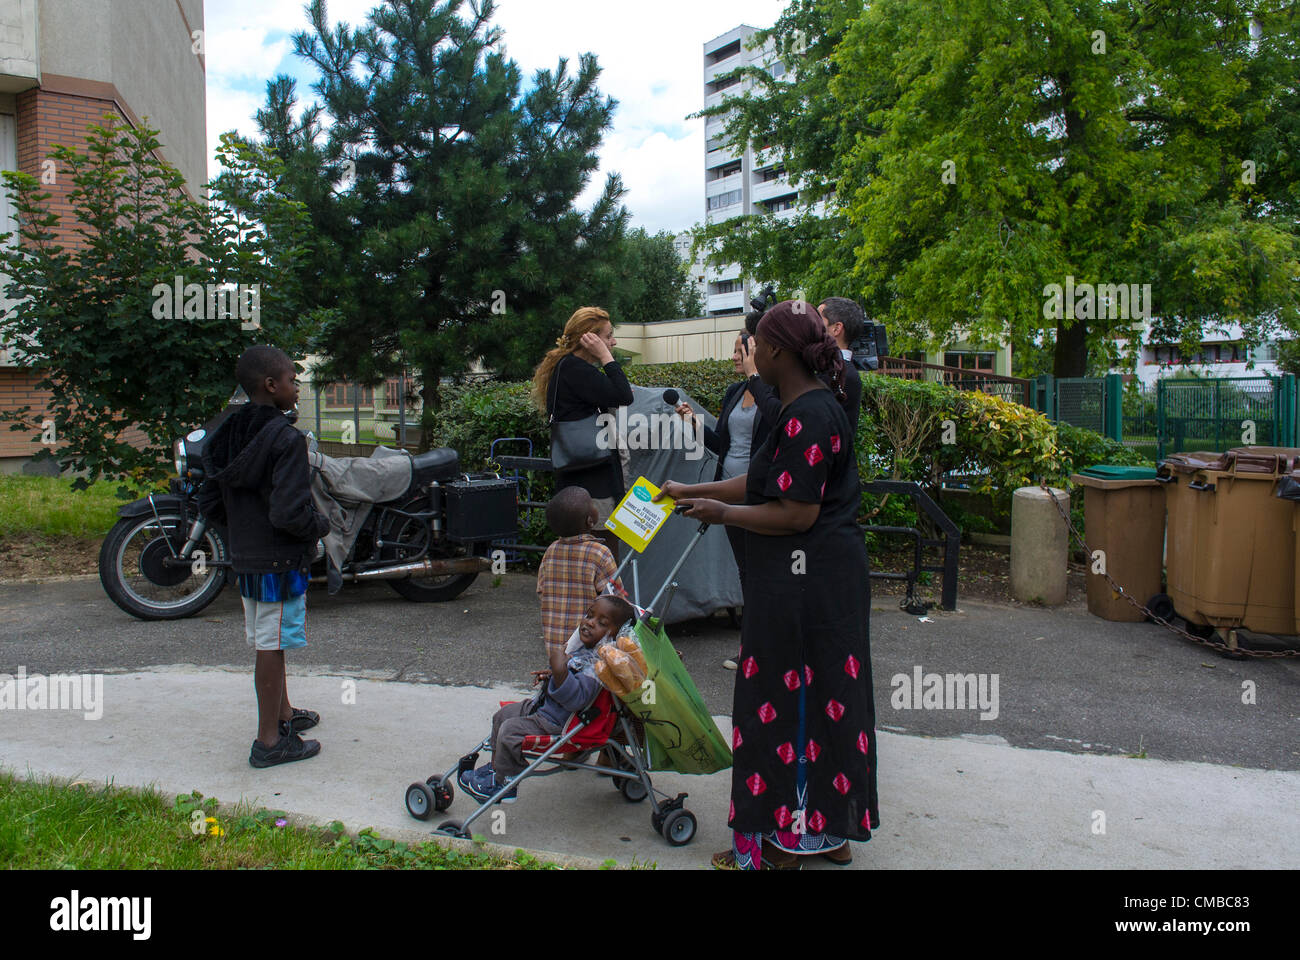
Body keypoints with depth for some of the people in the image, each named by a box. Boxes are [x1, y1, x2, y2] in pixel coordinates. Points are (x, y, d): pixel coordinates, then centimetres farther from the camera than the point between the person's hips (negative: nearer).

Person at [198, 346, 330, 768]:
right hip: (281, 559, -8)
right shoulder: (286, 439, -20)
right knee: (272, 646, 0)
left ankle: (283, 714, 37)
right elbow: (289, 514, -27)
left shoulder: (229, 436, 6)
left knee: (267, 643, 20)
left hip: (244, 558, 8)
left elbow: (209, 504, 9)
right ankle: (269, 741, 10)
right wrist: (321, 526, -9)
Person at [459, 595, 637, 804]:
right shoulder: (582, 647, 3)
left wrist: (560, 671, -46)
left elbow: (576, 698, -38)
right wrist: (551, 675, 8)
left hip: (556, 724, -11)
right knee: (503, 714, 21)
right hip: (540, 706, 11)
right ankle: (496, 765, 37)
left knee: (510, 730, -15)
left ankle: (502, 783, 6)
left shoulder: (596, 665, -29)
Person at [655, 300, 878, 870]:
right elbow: (764, 483, 18)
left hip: (804, 585, -10)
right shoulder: (815, 406, 11)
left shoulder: (805, 417, -21)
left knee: (788, 703, 3)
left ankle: (784, 843, 19)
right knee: (821, 701, 17)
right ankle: (829, 832, 32)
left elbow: (797, 514, -23)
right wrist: (692, 491, 20)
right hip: (823, 580, 10)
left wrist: (721, 513, -11)